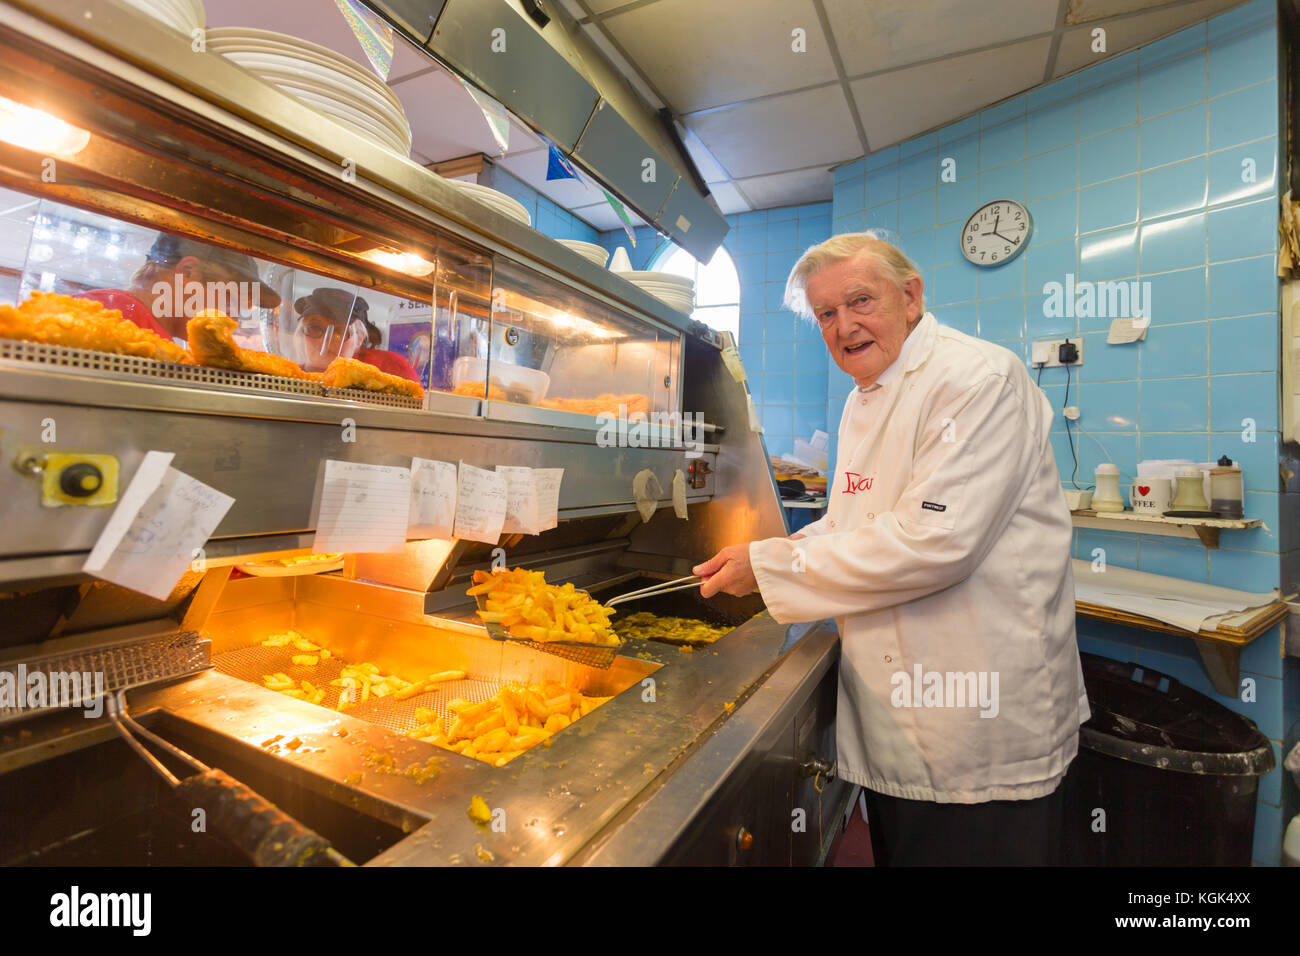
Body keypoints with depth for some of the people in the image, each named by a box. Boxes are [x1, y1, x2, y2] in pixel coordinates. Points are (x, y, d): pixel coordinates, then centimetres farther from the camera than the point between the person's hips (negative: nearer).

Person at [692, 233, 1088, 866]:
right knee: (896, 849, 24)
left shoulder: (978, 378, -18)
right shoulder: (863, 401, 10)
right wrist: (753, 559, 0)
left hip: (986, 720, -8)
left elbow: (934, 539, -28)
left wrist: (771, 566, -21)